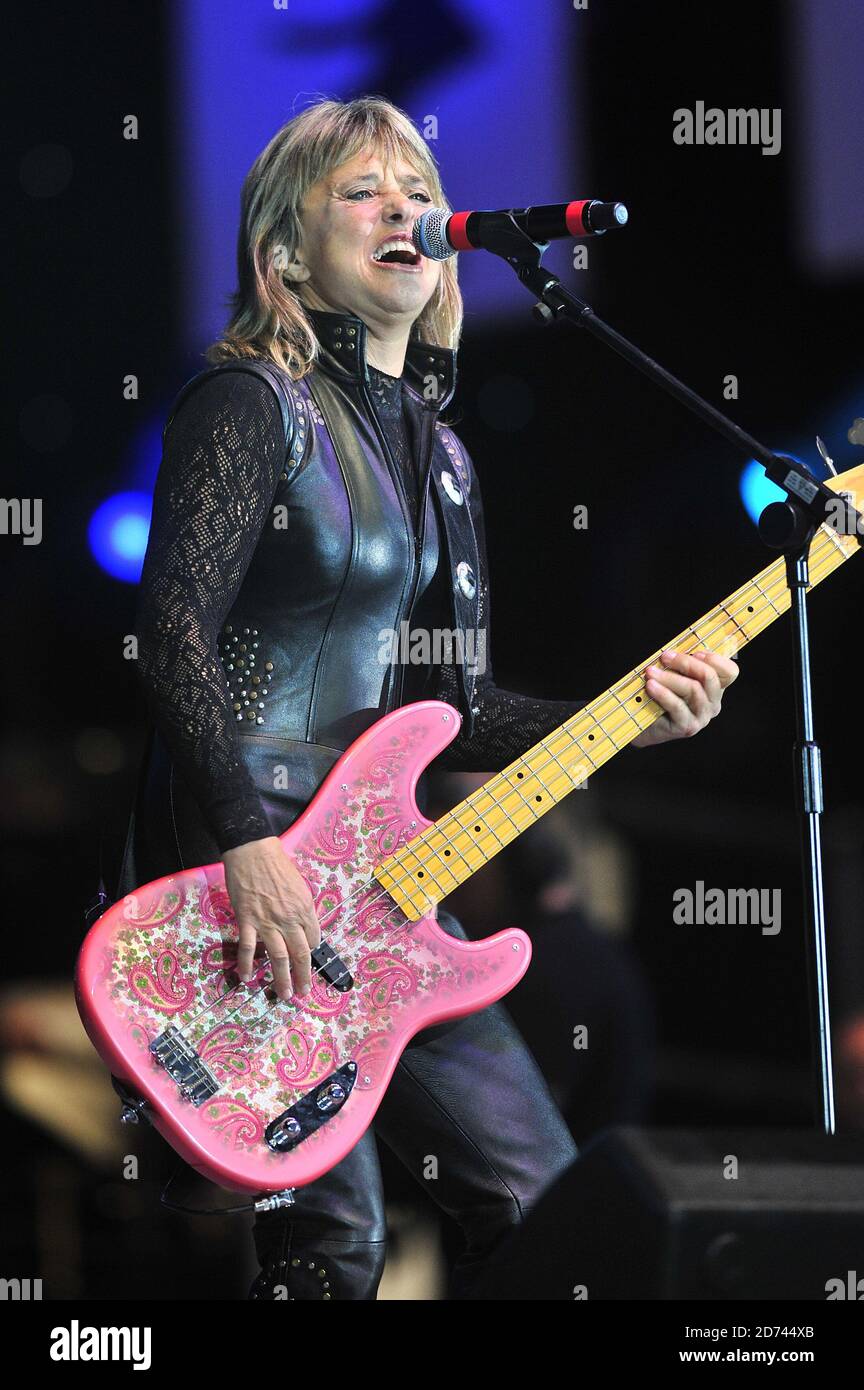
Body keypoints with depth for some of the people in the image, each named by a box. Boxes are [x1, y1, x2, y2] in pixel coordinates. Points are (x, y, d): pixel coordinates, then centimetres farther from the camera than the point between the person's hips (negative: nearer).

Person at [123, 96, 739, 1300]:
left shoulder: (433, 450, 18)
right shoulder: (253, 402, -6)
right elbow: (175, 628, -16)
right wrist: (248, 848, -24)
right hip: (244, 868, -8)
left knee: (544, 1199, 7)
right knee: (332, 1239, -10)